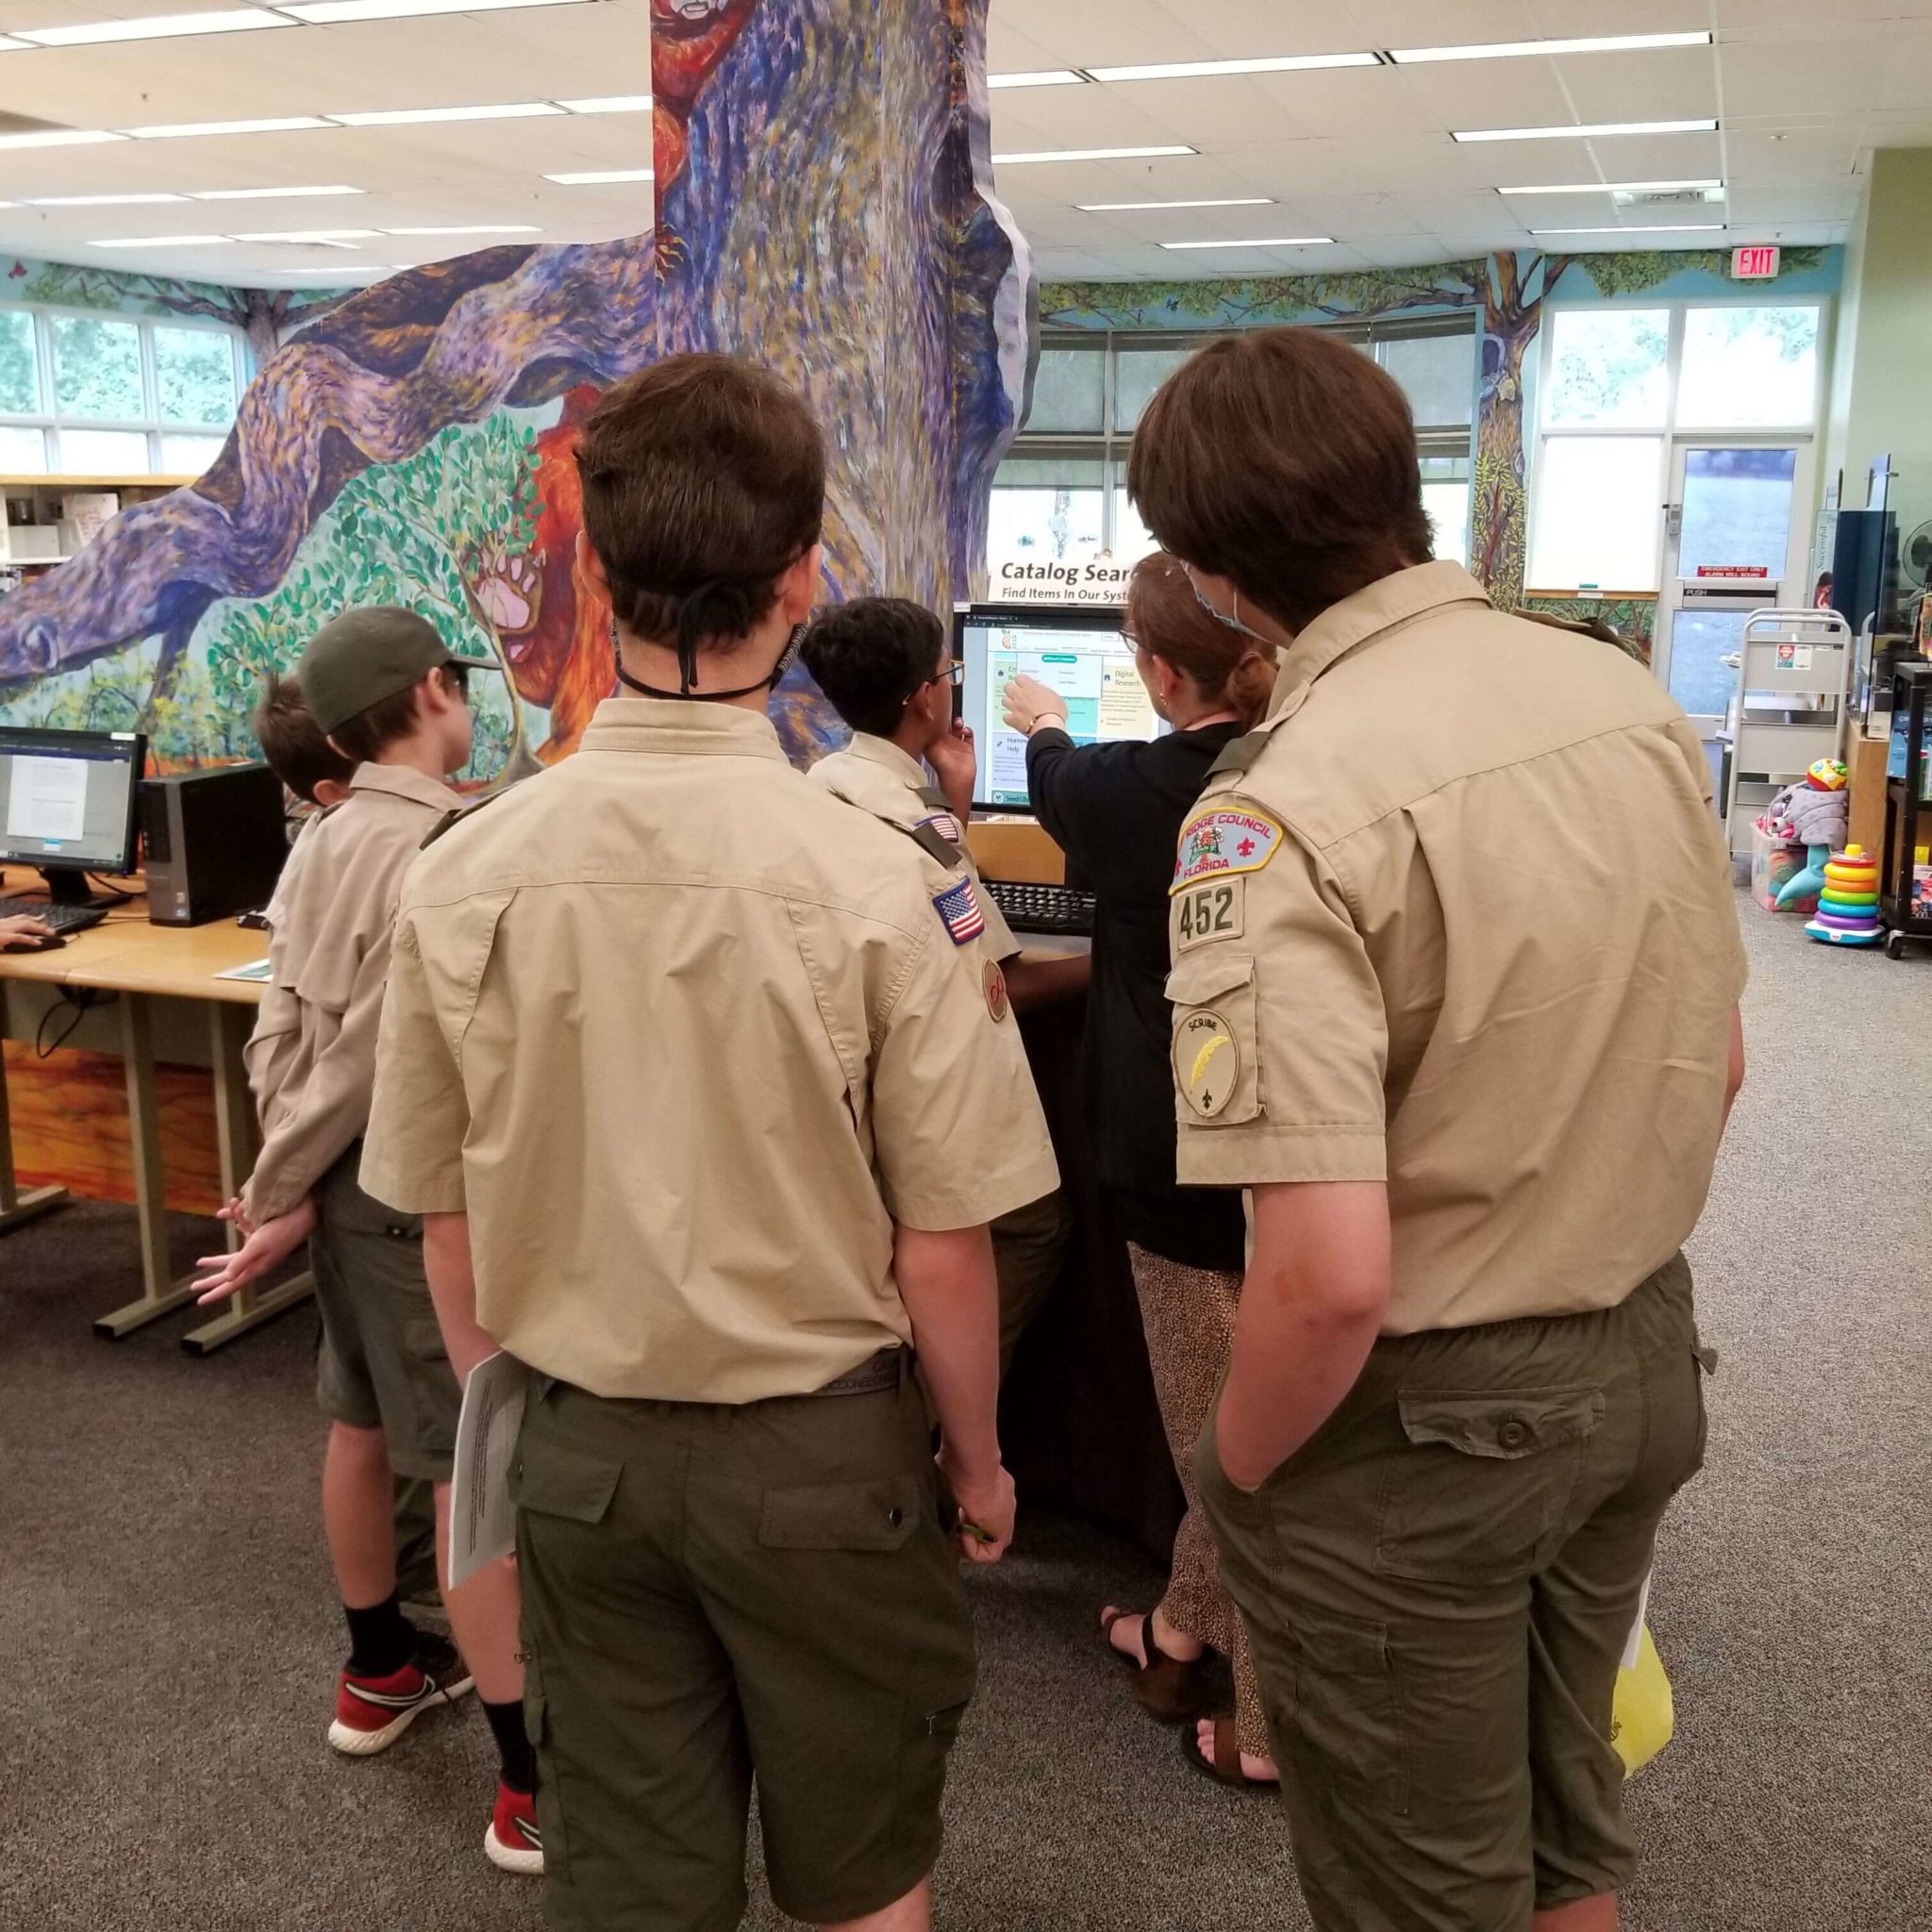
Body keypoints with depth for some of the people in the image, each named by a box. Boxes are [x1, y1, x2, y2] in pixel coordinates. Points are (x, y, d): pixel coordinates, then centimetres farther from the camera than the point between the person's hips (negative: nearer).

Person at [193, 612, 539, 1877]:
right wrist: (278, 1194, -9)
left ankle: (380, 1674, 40)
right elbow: (366, 1055, -20)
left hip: (343, 1177, 9)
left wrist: (286, 1183, 1)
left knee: (364, 1422, 21)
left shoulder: (325, 843, 5)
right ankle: (537, 1785, 4)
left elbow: (284, 1030, 3)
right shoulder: (445, 848, -21)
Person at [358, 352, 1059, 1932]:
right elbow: (941, 1250, -14)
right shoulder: (875, 882, -21)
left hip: (579, 1451, 3)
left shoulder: (462, 877, -11)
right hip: (819, 1448, -2)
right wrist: (977, 1457, 4)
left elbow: (447, 1225, -1)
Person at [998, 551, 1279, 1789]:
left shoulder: (1131, 791, -12)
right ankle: (1189, 1625, 36)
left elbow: (1061, 788, 12)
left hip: (1182, 1159, -4)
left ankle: (1276, 1725, 23)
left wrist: (1043, 724, 34)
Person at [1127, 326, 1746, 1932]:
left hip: (1423, 1421, -6)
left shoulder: (1283, 808, -26)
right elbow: (1718, 1064, 8)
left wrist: (1236, 1467, -10)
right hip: (1644, 1363, 7)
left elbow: (1329, 1275, -30)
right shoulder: (1632, 697, -3)